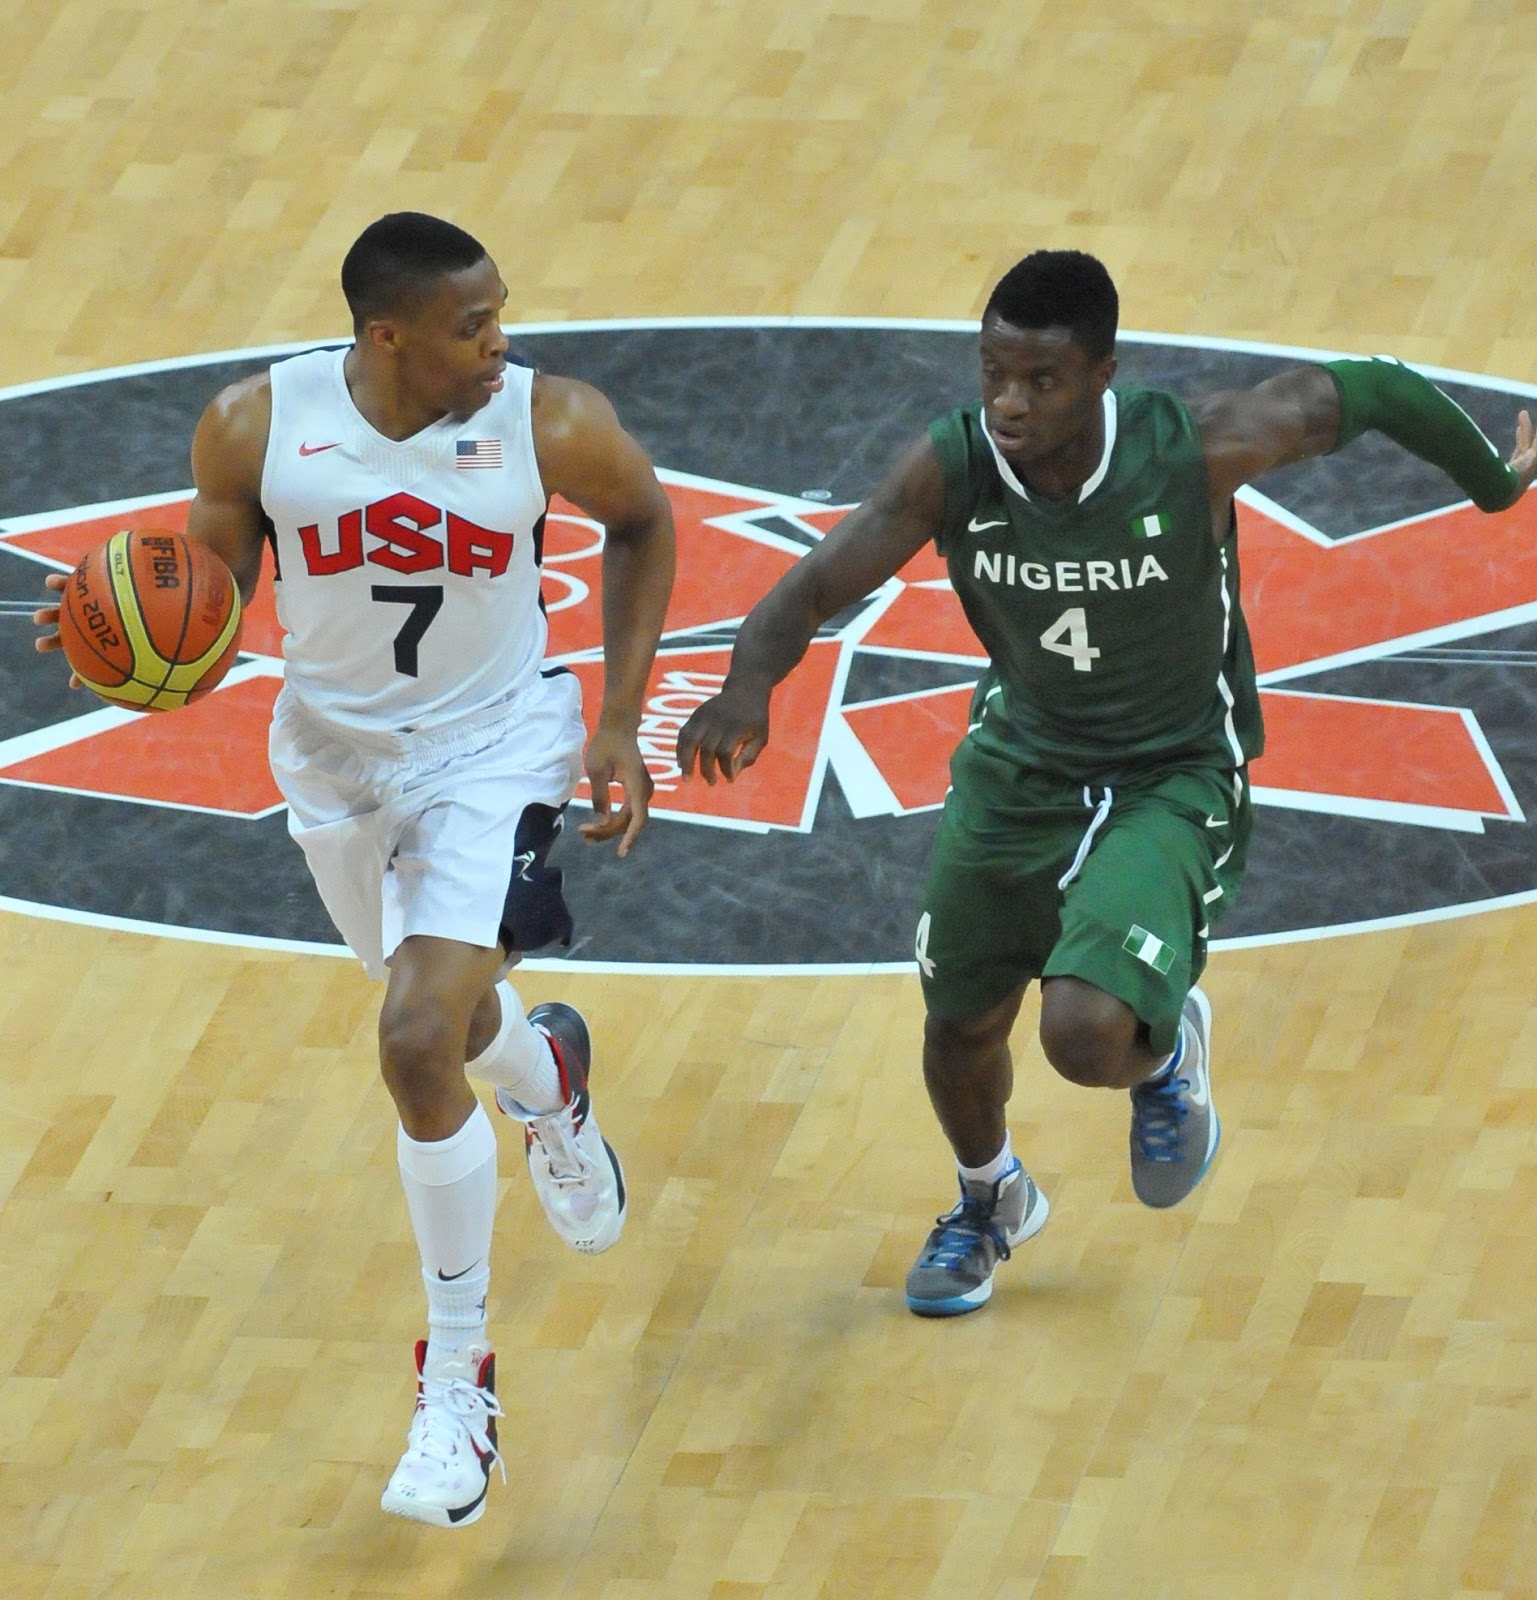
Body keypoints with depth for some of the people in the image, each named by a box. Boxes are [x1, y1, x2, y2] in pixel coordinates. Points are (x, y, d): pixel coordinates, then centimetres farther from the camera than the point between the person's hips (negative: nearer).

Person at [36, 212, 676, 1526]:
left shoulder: (550, 424, -22)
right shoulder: (255, 427, -19)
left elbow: (642, 522, -1)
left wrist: (622, 719, -3)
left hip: (492, 747, -3)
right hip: (336, 752, 3)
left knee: (418, 1043, -19)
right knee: (439, 1011, 25)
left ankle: (458, 1379, -2)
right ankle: (548, 1082, 65)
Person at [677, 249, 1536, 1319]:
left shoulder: (1197, 449, -31)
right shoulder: (951, 471, -23)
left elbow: (1368, 392, -15)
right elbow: (808, 594, -20)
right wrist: (746, 689, -43)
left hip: (1174, 778, -4)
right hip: (1023, 760, 4)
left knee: (1087, 1033, -25)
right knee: (959, 1027, 19)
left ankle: (1167, 1052, 14)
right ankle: (992, 1203, 54)